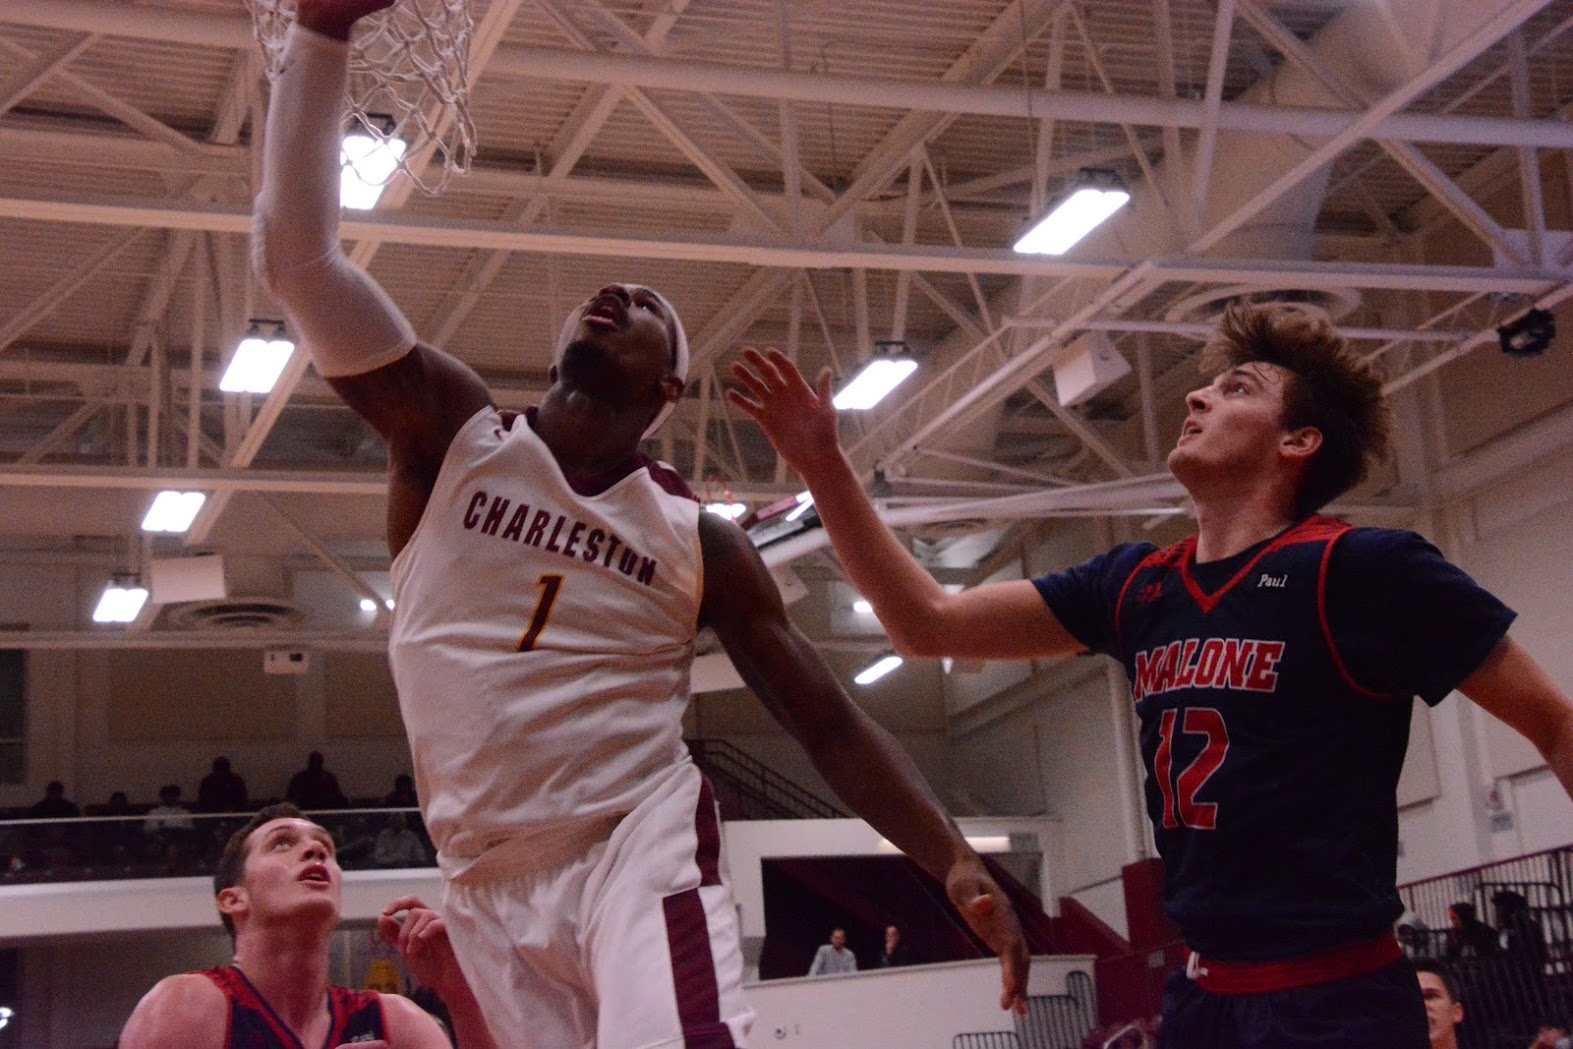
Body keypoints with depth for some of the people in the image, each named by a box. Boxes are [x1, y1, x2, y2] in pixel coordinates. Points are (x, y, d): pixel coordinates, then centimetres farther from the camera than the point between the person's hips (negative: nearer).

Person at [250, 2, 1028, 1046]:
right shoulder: (453, 433, 3)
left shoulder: (700, 539, 4)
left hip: (641, 844, -1)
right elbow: (298, 254, -7)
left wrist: (955, 860, -10)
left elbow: (831, 722, 4)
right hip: (487, 879, 2)